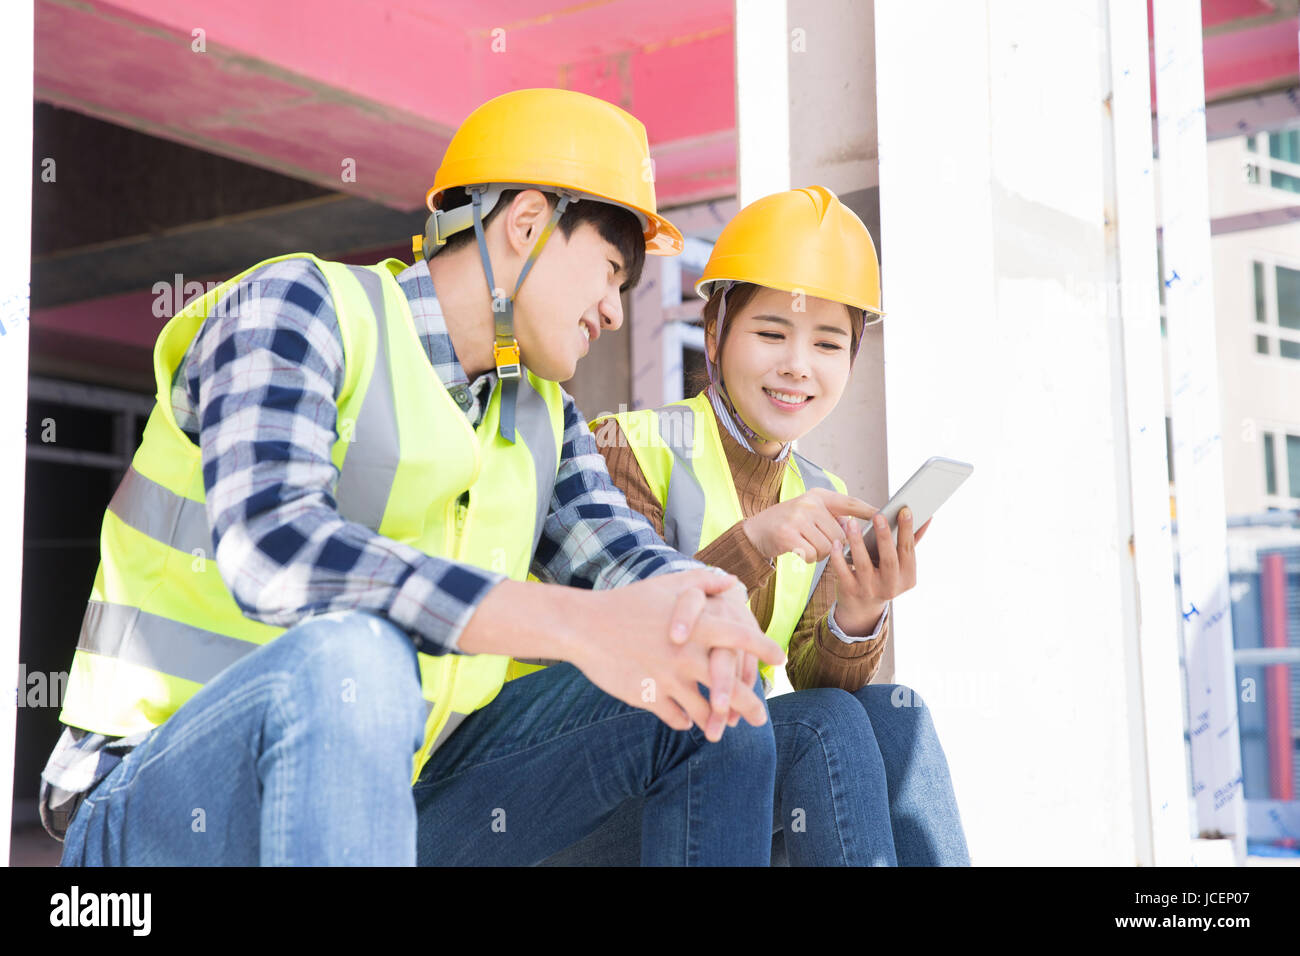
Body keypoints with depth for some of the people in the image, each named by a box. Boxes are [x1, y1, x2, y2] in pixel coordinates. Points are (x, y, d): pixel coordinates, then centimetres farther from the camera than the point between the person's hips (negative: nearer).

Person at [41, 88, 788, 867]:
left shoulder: (541, 414, 12)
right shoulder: (297, 302, -11)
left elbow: (623, 556, -1)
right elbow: (271, 549, -28)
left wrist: (697, 601, -27)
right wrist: (571, 625, -35)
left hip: (388, 794, 7)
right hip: (168, 804, -6)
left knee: (709, 700, -1)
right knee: (355, 657, -39)